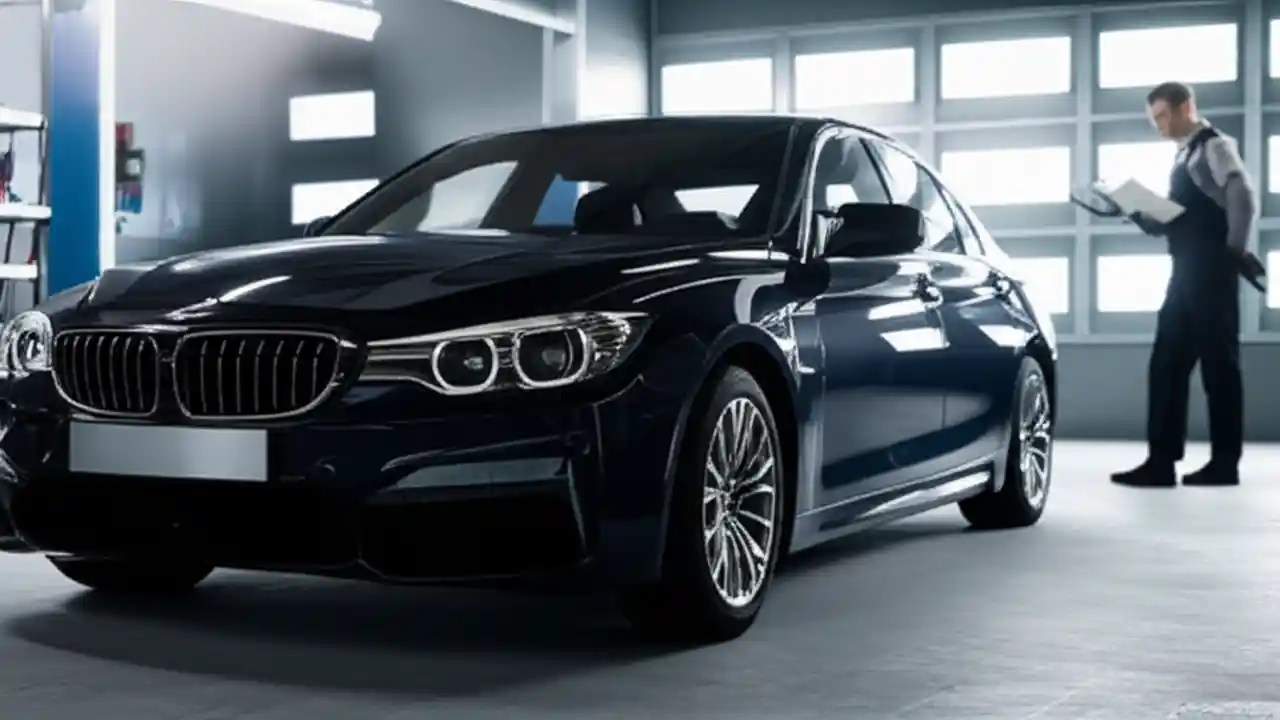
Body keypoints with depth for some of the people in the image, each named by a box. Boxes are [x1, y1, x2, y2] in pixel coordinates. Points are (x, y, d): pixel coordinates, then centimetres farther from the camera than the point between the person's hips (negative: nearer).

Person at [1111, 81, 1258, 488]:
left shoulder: (1214, 146, -6)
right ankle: (1161, 461, 5)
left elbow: (1244, 196, -19)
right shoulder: (1185, 155, 20)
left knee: (1218, 363, -3)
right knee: (1167, 364, 5)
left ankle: (1225, 463, 2)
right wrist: (1137, 211, 5)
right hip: (1188, 272, 9)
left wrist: (1236, 249, -17)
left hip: (1210, 271, -9)